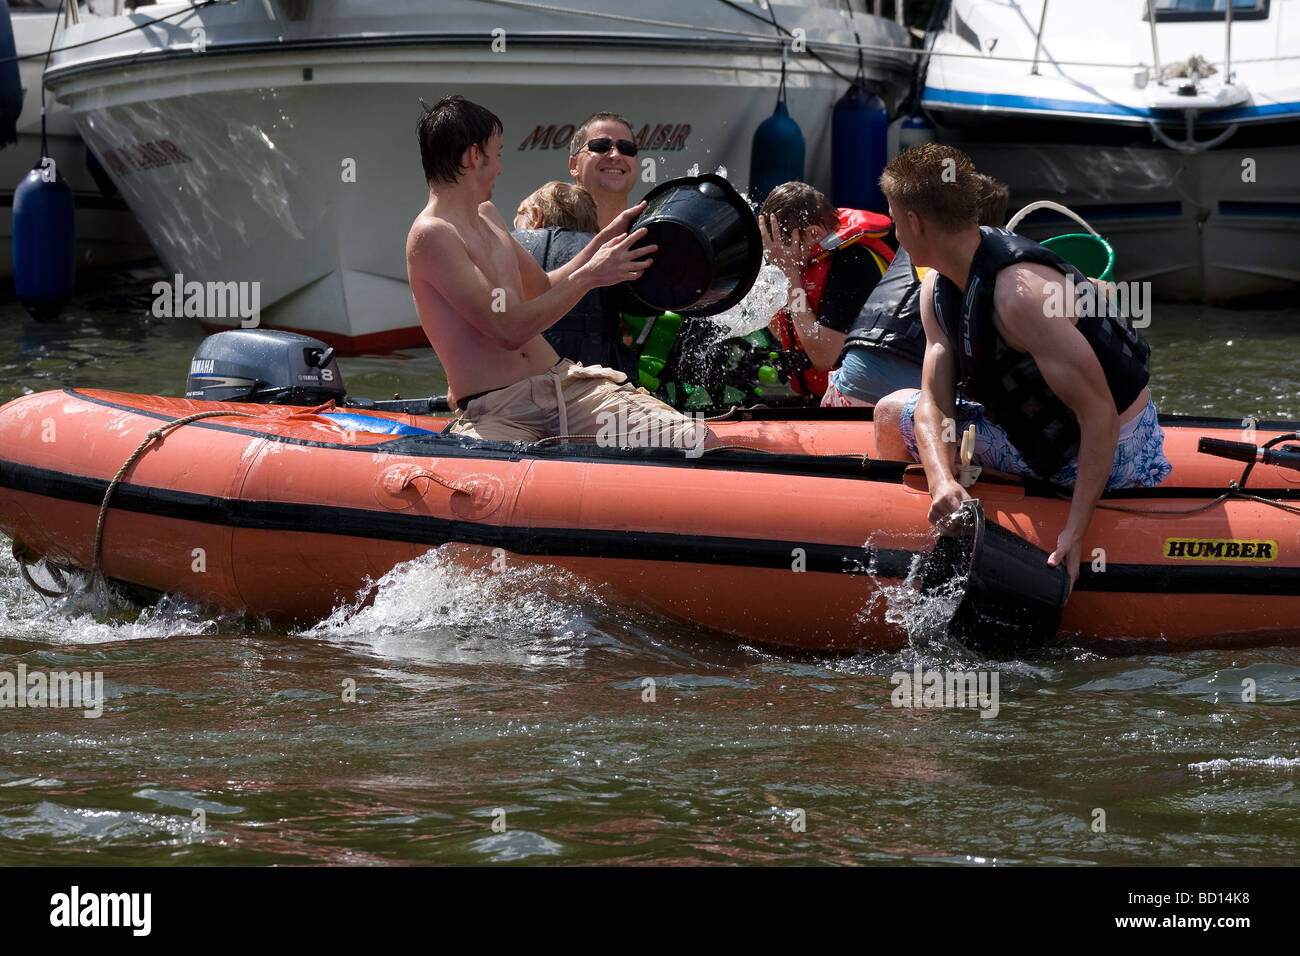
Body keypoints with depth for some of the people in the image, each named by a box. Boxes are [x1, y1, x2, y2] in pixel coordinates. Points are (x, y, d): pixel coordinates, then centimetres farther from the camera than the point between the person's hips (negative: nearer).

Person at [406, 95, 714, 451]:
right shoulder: (432, 235, -11)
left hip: (564, 383, 7)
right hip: (495, 413, -7)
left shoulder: (486, 215, 19)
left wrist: (606, 239, 27)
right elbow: (508, 330, -18)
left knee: (701, 445, -14)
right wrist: (589, 276, -11)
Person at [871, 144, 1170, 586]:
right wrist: (942, 481, -30)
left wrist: (1075, 532, -35)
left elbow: (1099, 413, -33)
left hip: (1115, 452, -9)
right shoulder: (937, 288, -3)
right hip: (1034, 440, 9)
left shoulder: (1019, 292, -34)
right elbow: (934, 404, -8)